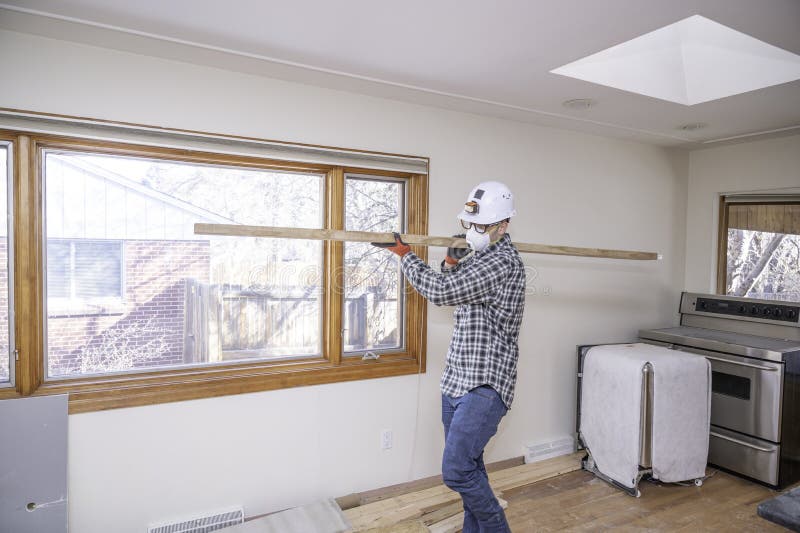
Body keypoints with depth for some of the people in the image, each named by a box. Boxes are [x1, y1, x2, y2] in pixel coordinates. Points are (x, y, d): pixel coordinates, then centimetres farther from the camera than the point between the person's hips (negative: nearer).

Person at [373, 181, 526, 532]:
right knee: (467, 465, 17)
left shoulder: (503, 261, -17)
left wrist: (406, 255, -8)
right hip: (456, 381, 9)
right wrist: (452, 263, 8)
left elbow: (441, 292, -21)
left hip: (485, 386, -9)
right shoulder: (479, 257, 14)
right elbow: (454, 294, 26)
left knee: (457, 470, -8)